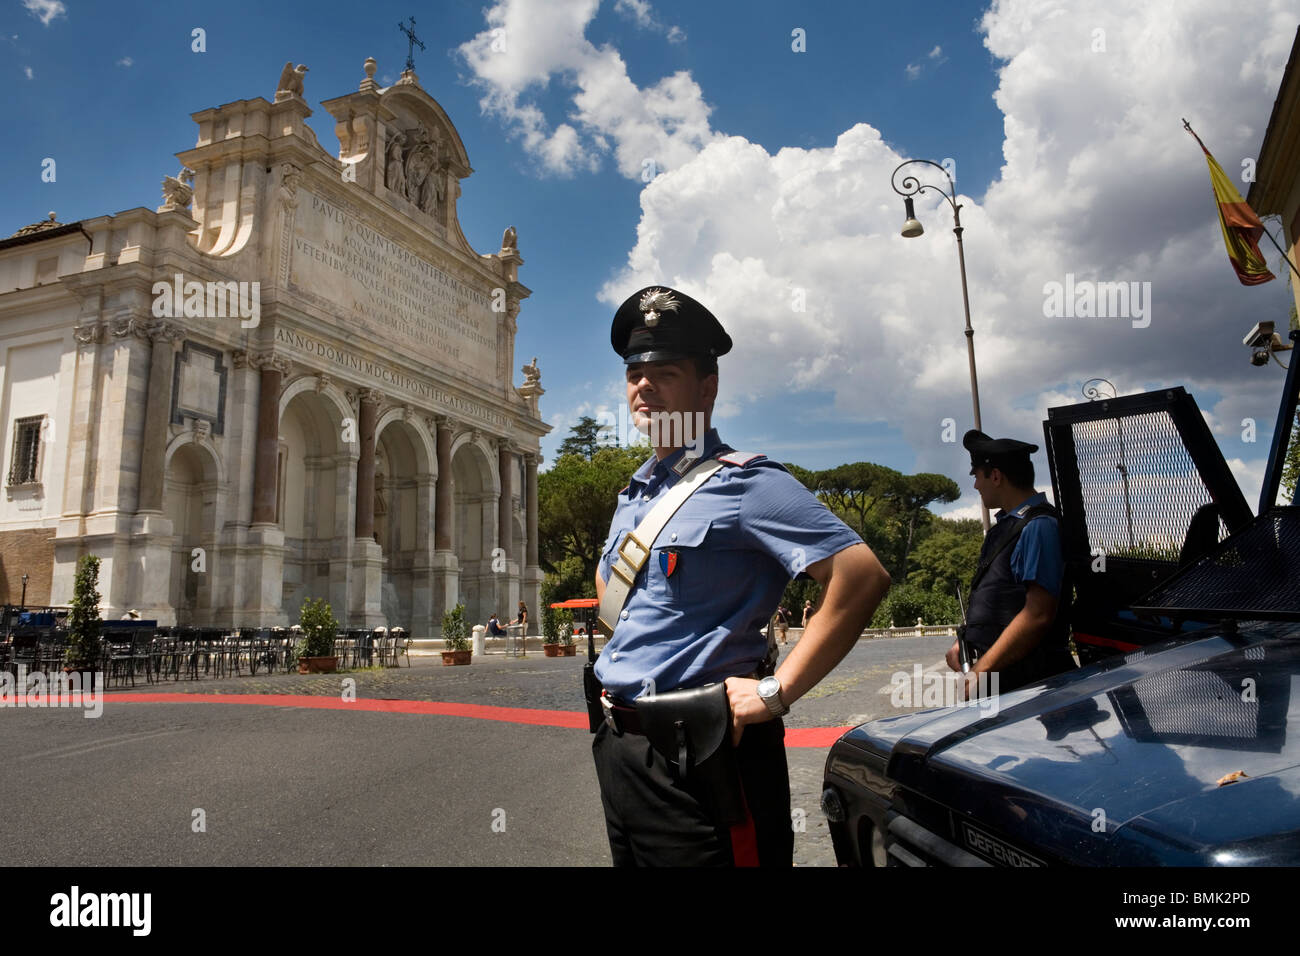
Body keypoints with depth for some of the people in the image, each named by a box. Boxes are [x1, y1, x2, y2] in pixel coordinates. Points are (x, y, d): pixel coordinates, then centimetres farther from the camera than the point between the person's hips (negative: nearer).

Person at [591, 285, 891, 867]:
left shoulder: (742, 484, -14)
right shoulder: (634, 493, 11)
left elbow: (862, 577, -22)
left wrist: (777, 691, -21)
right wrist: (623, 641, 13)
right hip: (615, 746, 8)